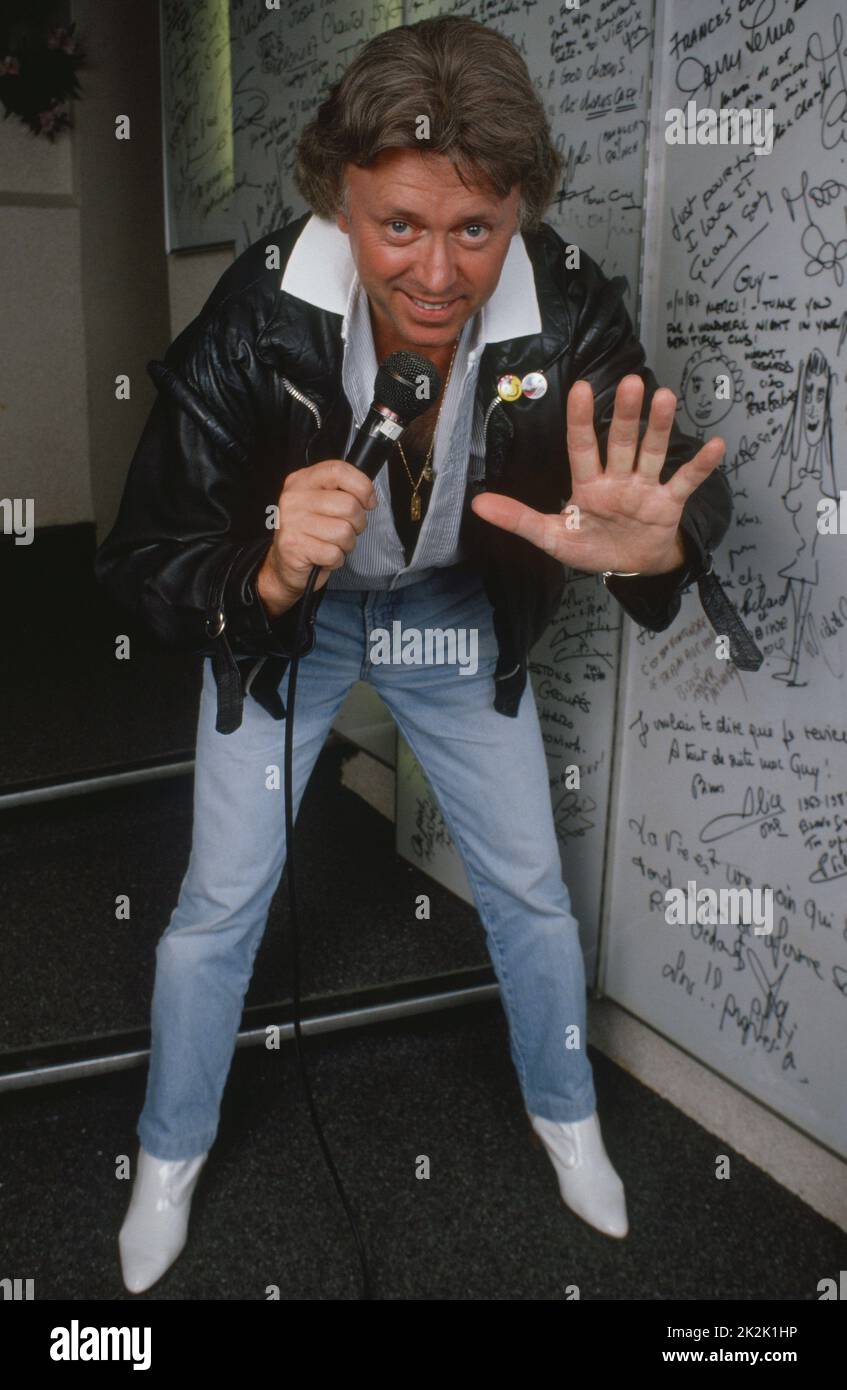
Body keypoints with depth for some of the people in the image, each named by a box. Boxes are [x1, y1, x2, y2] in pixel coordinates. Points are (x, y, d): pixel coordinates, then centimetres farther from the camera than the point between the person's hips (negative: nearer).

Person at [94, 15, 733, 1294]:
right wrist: (270, 576, -50)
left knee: (529, 886, 11)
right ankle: (170, 1155, 34)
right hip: (283, 610, -1)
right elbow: (142, 556, -27)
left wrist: (654, 543, -47)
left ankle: (565, 1114, 42)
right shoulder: (256, 317, -32)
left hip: (458, 611, 2)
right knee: (221, 901, 5)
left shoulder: (567, 311, -28)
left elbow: (687, 489, -21)